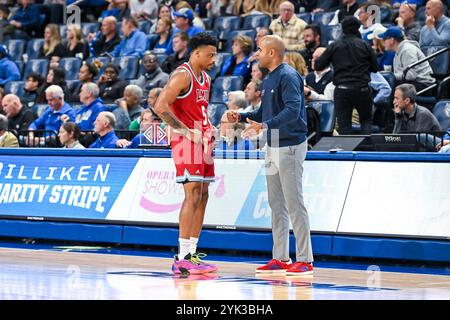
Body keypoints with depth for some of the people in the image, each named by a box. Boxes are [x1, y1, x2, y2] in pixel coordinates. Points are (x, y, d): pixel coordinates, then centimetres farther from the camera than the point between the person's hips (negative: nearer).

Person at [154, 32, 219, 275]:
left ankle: (191, 253, 12)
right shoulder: (183, 75, -12)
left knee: (202, 196, 8)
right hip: (186, 141, -10)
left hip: (202, 140, 10)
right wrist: (186, 131, -20)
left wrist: (208, 130, 13)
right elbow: (160, 106, -21)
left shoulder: (205, 78, 18)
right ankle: (182, 258, -14)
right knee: (193, 194, -14)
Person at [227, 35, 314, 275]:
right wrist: (240, 117, 9)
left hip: (290, 147, -10)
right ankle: (280, 258, 17)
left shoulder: (288, 76, -15)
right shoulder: (269, 80, 15)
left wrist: (264, 126, -36)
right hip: (273, 147, 10)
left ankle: (305, 259, -5)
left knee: (294, 203, -8)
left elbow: (293, 110, -27)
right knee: (276, 204, 11)